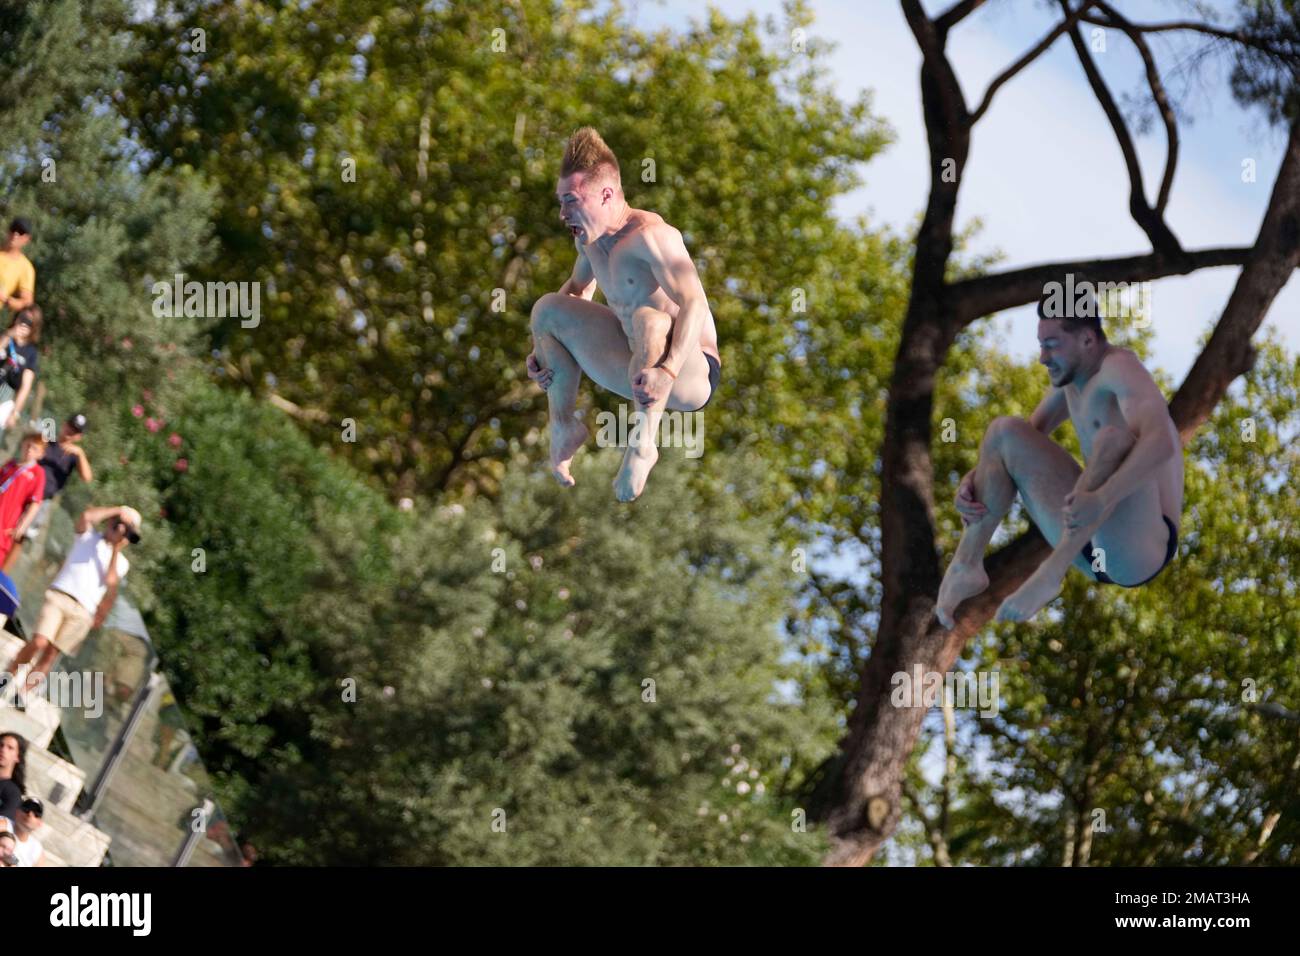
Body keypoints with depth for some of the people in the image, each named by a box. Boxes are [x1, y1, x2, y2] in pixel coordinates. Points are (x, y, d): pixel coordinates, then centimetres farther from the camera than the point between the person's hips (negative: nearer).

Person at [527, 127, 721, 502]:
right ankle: (564, 427, 16)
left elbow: (695, 305, -35)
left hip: (691, 375, -9)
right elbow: (579, 288, 26)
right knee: (548, 308, 9)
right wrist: (542, 348, 13)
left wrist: (667, 372, -48)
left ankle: (643, 444, -28)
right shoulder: (590, 238, 4)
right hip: (636, 368, 9)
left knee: (650, 318, -40)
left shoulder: (651, 235, -24)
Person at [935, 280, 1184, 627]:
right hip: (1090, 548, 9)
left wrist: (1102, 498, -49)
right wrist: (973, 481, 3)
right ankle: (966, 565, -3)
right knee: (1005, 432, 5)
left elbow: (1161, 442, -33)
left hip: (1140, 550, -9)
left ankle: (1050, 574, -34)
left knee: (1115, 438, -34)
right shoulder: (1073, 376, 12)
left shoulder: (1119, 367, -16)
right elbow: (1029, 433, 23)